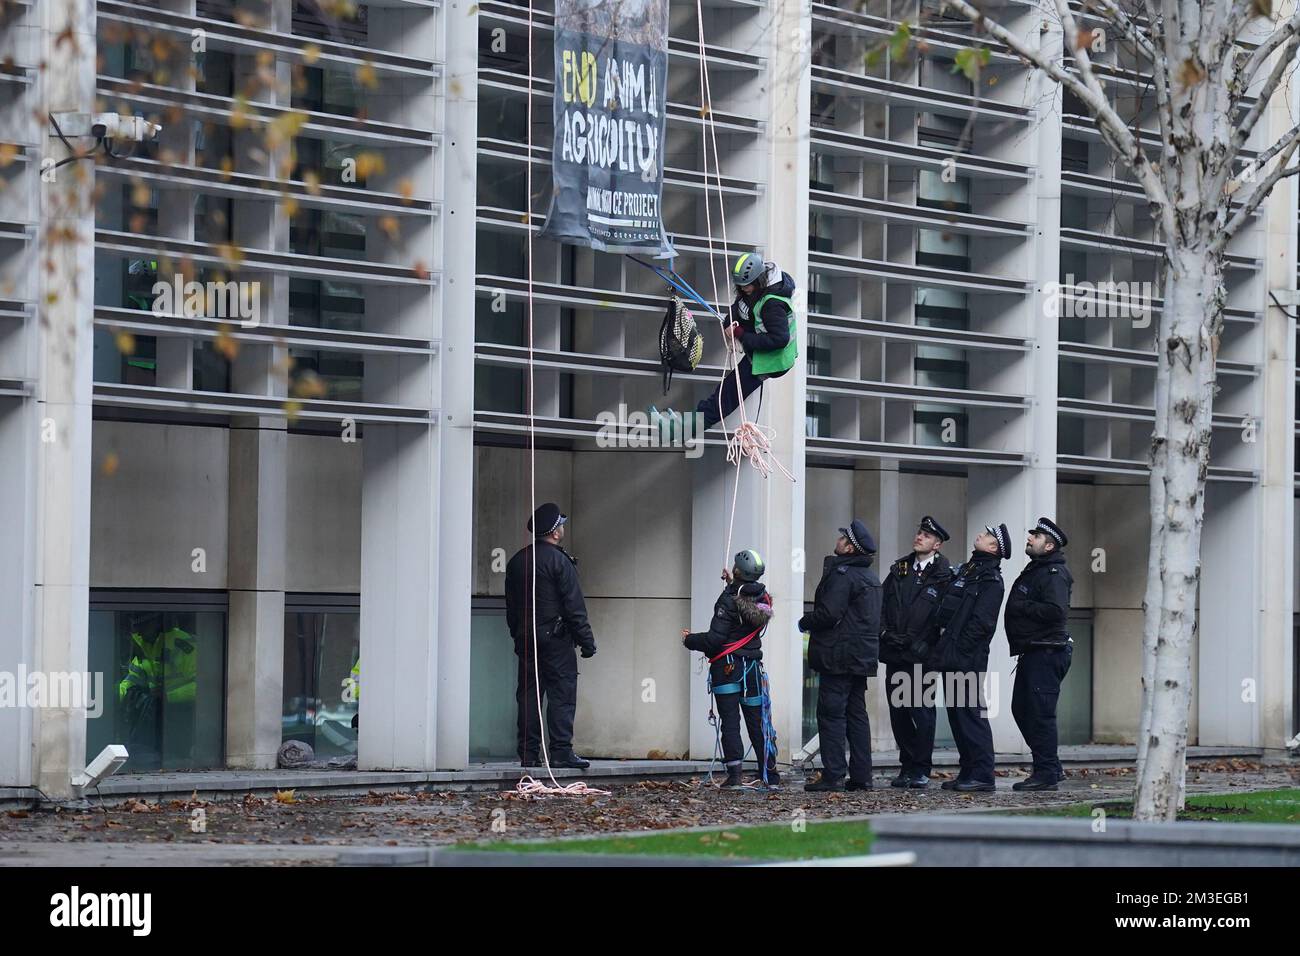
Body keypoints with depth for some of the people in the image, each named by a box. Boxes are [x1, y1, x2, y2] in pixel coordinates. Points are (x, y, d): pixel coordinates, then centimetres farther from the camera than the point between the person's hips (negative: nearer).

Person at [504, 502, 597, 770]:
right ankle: (561, 751, -10)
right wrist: (586, 640, -8)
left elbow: (510, 607, 16)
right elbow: (574, 606, -12)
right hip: (556, 637, -6)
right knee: (562, 694, -5)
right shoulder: (559, 561, -10)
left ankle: (528, 753, 5)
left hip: (525, 638, 7)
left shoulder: (517, 561, 11)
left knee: (528, 695, 7)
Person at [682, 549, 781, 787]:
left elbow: (715, 638, -17)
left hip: (727, 666, -5)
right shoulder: (762, 597, 3)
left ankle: (734, 774, -8)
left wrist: (690, 640, -1)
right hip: (752, 666, 5)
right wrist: (732, 584, 29)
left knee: (730, 722, -3)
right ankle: (770, 775, 11)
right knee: (757, 722, 10)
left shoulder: (729, 599, -15)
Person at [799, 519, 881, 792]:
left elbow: (828, 614, -22)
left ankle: (833, 776, -9)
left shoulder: (842, 575, -14)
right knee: (857, 714, 12)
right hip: (863, 656, 9)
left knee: (831, 714, -6)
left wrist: (805, 622, -2)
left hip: (839, 657, -9)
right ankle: (861, 775, 11)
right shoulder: (871, 577, 16)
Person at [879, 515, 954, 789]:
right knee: (898, 711, 7)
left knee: (922, 712, -5)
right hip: (895, 653, 5)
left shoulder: (943, 576, -3)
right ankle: (907, 766, 16)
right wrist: (884, 632, -1)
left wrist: (923, 643, -13)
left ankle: (921, 771, 2)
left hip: (922, 655, -5)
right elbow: (882, 604, 15)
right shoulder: (898, 569, 14)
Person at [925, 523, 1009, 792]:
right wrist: (941, 648, 11)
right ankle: (968, 772, 15)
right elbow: (945, 612, 20)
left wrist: (958, 649, -19)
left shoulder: (990, 580, -8)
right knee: (957, 713, 10)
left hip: (967, 658, -9)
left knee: (969, 712, -9)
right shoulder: (966, 570, 19)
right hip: (951, 658, 9)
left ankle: (982, 775, -8)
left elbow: (980, 621, -16)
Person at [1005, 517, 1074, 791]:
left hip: (1047, 653, -11)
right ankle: (1051, 768, 20)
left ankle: (1046, 773, -5)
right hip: (1031, 653, 11)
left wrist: (1022, 606, -17)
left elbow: (1057, 611, -24)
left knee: (1040, 712, -9)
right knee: (1021, 710, 13)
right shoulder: (1034, 570, 19)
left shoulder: (1054, 574, -12)